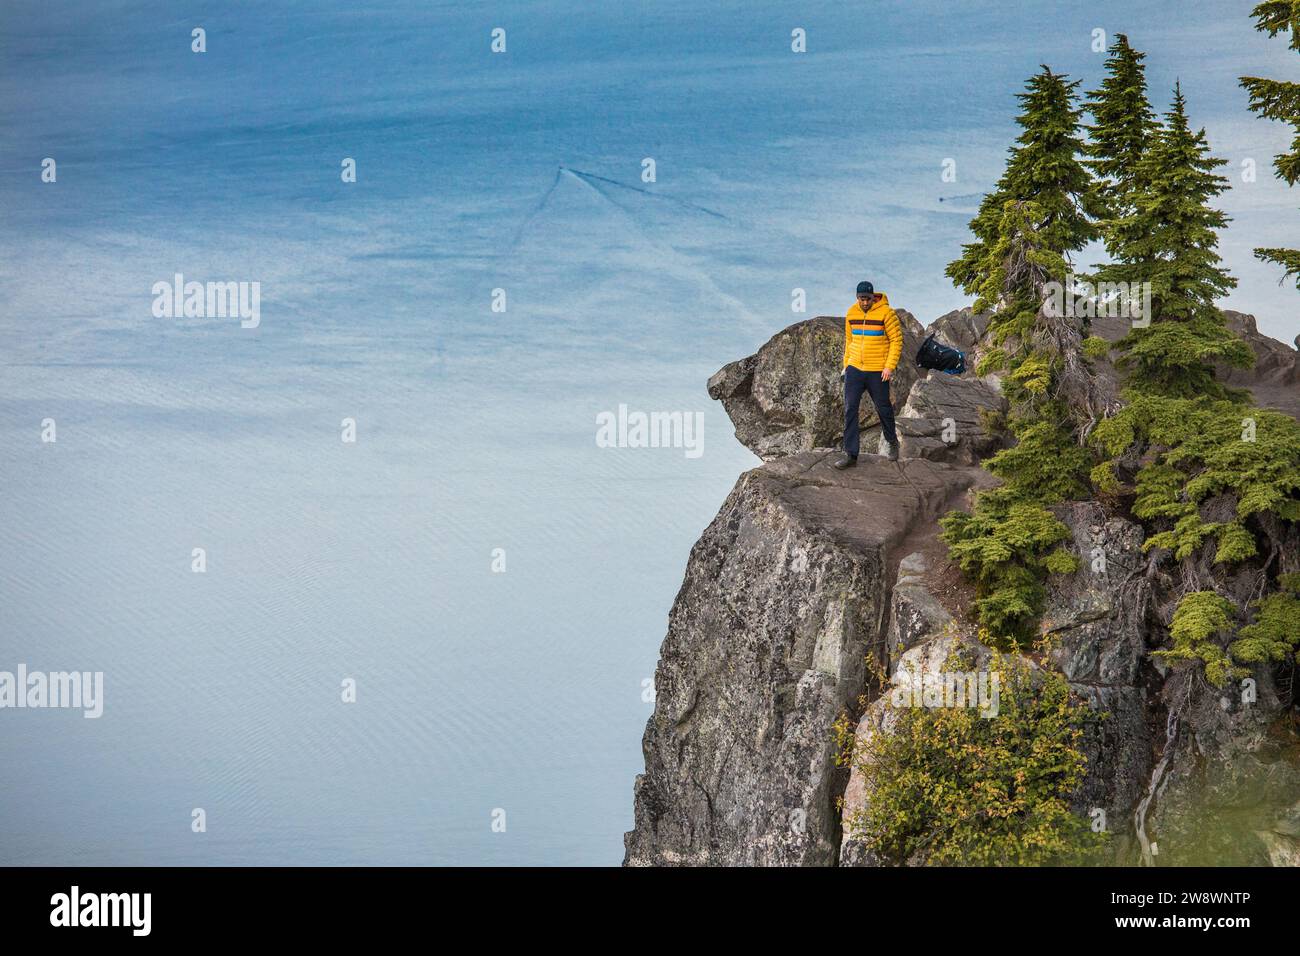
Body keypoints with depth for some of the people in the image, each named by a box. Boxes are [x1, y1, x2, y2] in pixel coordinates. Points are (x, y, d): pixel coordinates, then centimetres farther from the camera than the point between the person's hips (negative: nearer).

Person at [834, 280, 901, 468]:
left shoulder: (886, 313, -12)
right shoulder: (851, 313, 4)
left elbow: (897, 340, -9)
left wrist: (890, 366, -15)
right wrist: (846, 364, 13)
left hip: (878, 372, -4)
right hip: (855, 369, 4)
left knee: (883, 408, 9)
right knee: (850, 409, -4)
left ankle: (892, 442, 35)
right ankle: (850, 454, -3)